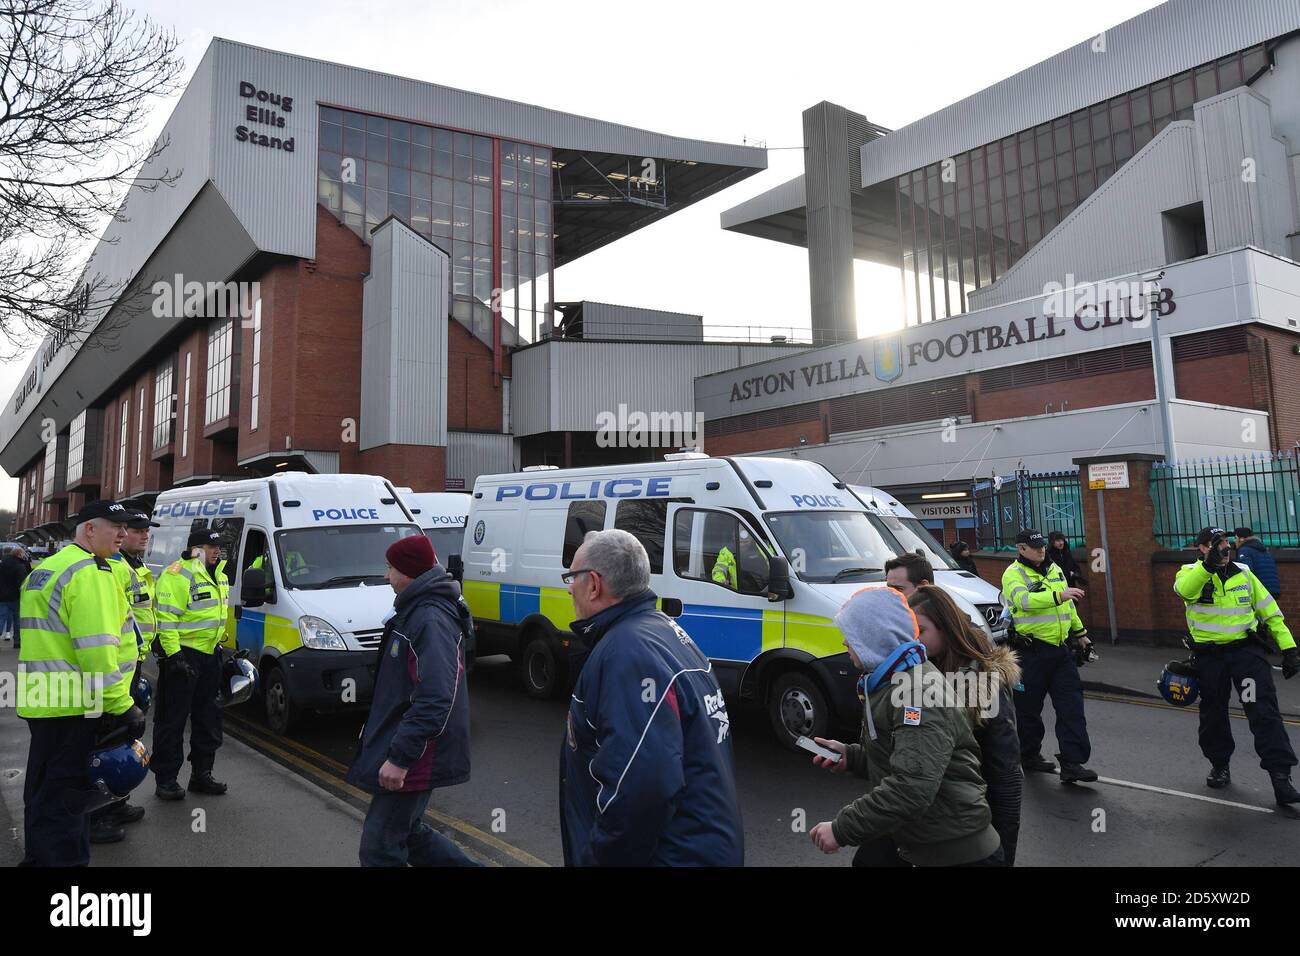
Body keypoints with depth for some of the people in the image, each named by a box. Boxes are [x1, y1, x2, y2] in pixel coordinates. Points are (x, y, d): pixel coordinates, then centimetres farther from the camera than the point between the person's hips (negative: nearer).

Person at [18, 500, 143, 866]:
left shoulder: (45, 568, 16)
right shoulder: (90, 573, -17)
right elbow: (96, 650, -24)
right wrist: (122, 705, -20)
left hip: (39, 700, 10)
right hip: (70, 705, -10)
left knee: (42, 791, 21)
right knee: (63, 795, -4)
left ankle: (37, 856, 35)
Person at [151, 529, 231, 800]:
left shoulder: (219, 575, 14)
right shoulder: (178, 574, -14)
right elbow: (166, 618, -19)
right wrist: (173, 655, -23)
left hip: (210, 653, 9)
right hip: (182, 653, -9)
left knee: (208, 716, 14)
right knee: (172, 719, -1)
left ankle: (202, 773, 25)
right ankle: (165, 779, 9)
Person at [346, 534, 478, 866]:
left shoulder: (431, 621, -23)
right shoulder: (417, 611, 12)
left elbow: (435, 701, -30)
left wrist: (400, 757, -28)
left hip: (413, 759, -10)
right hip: (403, 749, 10)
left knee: (379, 849, 0)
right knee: (408, 833, 20)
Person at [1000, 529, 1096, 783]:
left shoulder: (1055, 569, 15)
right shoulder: (1013, 574, -8)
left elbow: (1068, 606, 25)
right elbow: (1023, 600, -27)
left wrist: (1080, 633, 26)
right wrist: (1058, 595, -34)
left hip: (1061, 649, 6)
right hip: (1032, 651, -6)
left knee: (1071, 707, 0)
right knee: (1030, 707, 6)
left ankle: (1072, 763, 1)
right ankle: (1029, 755, 23)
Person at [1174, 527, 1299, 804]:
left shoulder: (1243, 574, 7)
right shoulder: (1191, 572, -4)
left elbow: (1269, 611, 11)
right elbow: (1184, 589, -31)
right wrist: (1209, 565, -46)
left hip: (1246, 649, 1)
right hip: (1209, 655, -1)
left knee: (1264, 711, -8)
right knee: (1213, 713, 11)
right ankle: (1219, 766, 30)